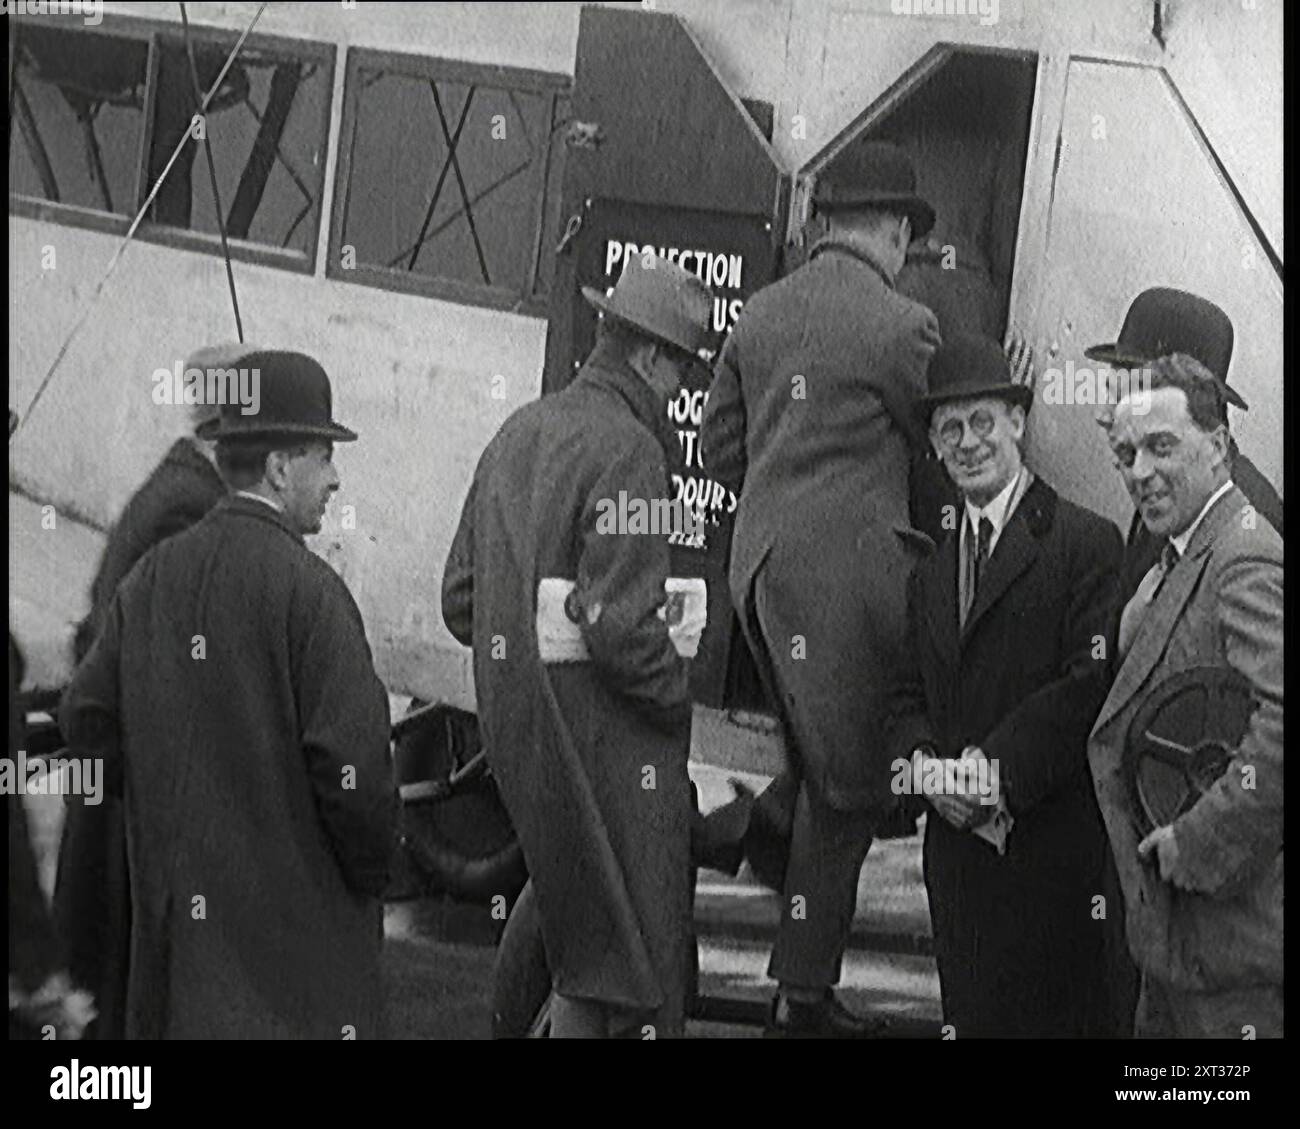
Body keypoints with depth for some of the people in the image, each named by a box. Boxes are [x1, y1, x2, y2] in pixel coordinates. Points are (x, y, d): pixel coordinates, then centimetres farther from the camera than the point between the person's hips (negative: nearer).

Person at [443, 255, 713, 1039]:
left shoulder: (519, 432, 12)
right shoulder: (628, 449, -15)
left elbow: (460, 601, 15)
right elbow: (619, 625, -22)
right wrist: (683, 693, -8)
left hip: (515, 722, 9)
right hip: (605, 732, -8)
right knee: (634, 952, -1)